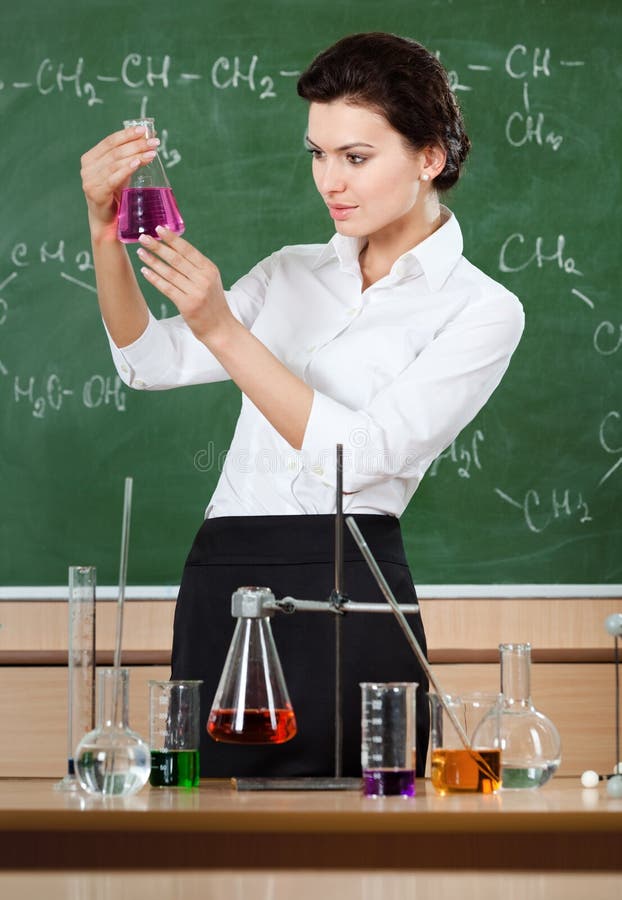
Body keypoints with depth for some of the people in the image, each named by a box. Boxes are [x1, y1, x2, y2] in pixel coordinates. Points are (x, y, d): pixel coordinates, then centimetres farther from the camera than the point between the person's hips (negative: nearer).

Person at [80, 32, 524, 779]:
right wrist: (105, 231, -9)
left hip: (344, 594, -5)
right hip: (220, 585, 5)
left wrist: (223, 330, -17)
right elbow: (153, 363, 6)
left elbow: (359, 454, -11)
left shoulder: (481, 310, 0)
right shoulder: (293, 274, 18)